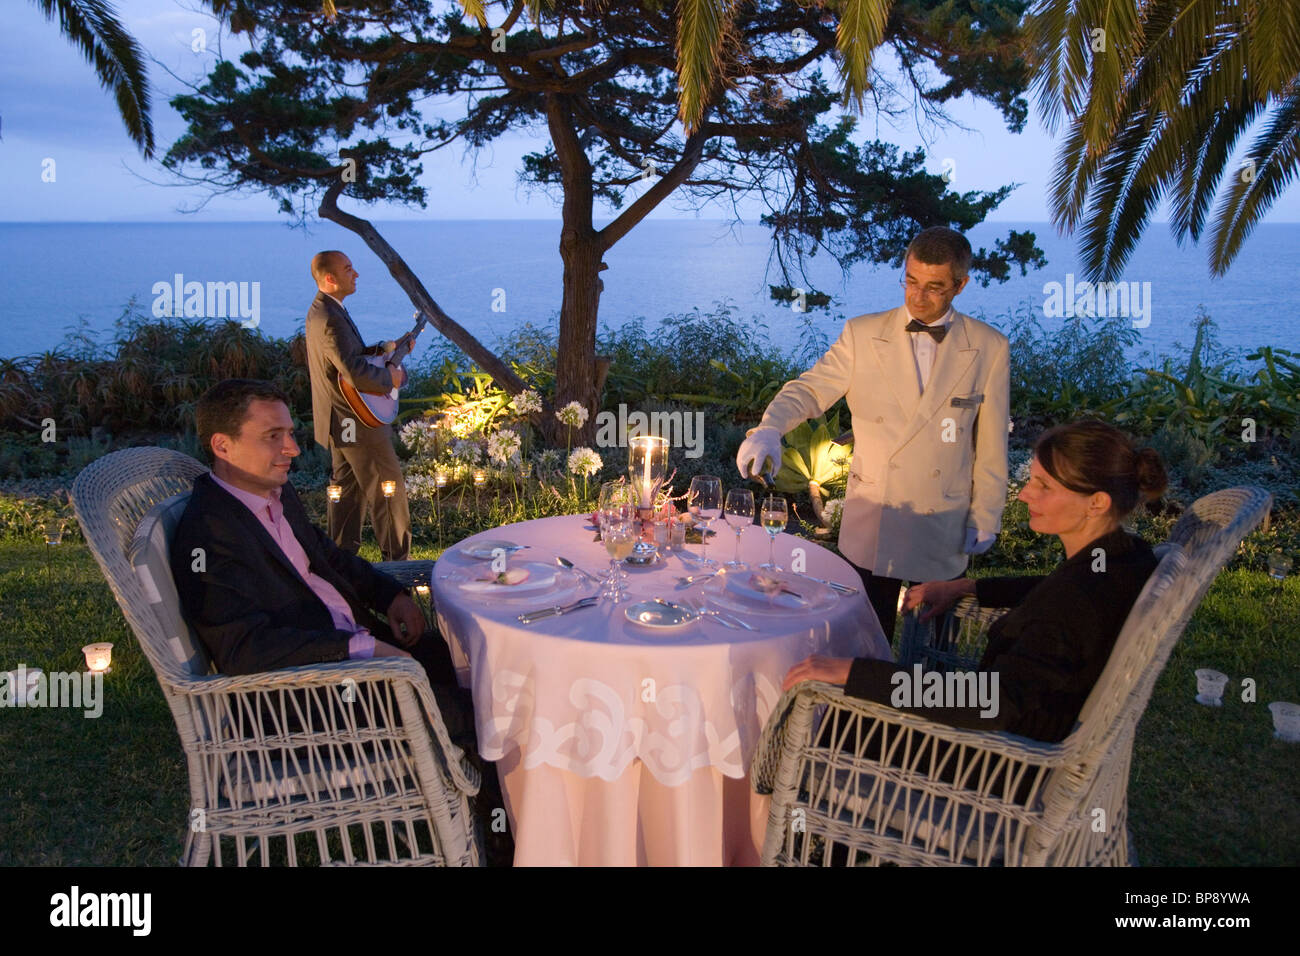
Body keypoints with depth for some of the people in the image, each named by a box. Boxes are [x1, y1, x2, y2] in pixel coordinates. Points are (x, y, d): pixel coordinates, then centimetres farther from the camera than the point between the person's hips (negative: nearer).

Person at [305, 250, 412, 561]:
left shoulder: (320, 311, 10)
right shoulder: (331, 319, -24)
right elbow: (356, 374, -32)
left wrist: (385, 348, 12)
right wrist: (390, 377, -16)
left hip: (339, 422, 11)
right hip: (357, 422, -11)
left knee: (347, 488, 17)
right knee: (388, 489, -1)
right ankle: (397, 560, 6)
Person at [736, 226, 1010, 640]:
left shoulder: (990, 348, -3)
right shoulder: (862, 334, -3)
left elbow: (992, 444, 1)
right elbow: (810, 389, -9)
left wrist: (985, 517, 1)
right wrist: (770, 428, -29)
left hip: (944, 526, 0)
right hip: (872, 524, 0)